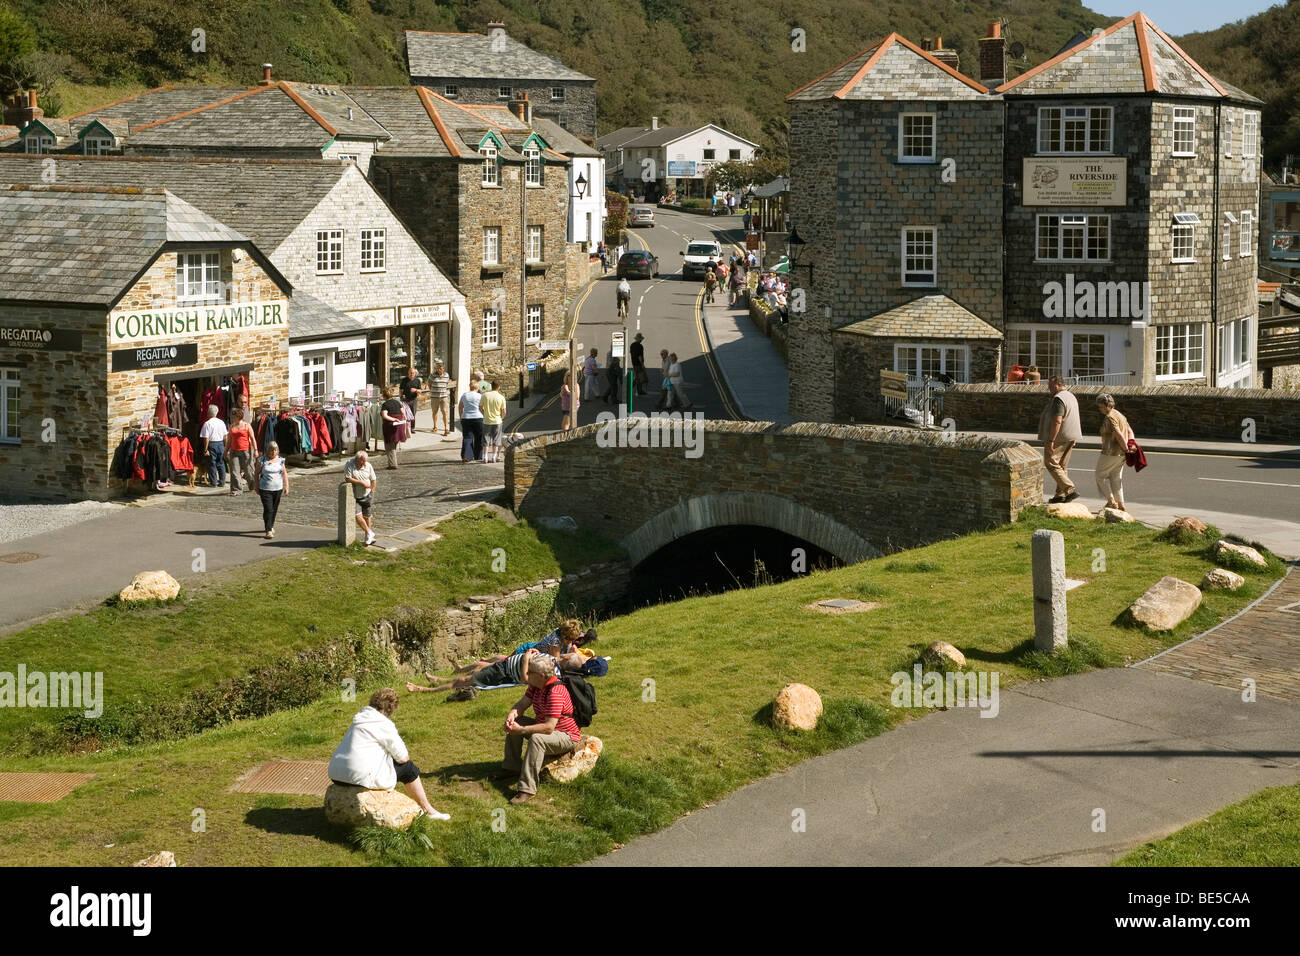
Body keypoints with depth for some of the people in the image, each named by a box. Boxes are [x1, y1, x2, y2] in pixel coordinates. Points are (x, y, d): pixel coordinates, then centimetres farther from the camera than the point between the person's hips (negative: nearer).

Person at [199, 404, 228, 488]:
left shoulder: (207, 423, -12)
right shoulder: (221, 422, 5)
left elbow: (206, 438, -14)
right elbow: (225, 436, 9)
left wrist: (205, 449, -10)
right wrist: (225, 447, 17)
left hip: (212, 444, -5)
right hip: (221, 444, 5)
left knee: (212, 464, 4)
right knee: (221, 464, 11)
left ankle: (213, 483, 6)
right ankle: (222, 482, 13)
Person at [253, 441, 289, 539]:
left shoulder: (280, 460, 5)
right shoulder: (262, 460, -6)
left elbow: (284, 474, 12)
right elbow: (257, 474, 2)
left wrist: (286, 486, 7)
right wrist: (257, 487, 3)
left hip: (278, 489, 4)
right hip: (265, 489, -4)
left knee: (274, 509, 14)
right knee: (268, 509, -11)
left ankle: (270, 526, 34)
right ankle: (268, 530, -11)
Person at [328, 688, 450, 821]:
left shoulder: (360, 718, 17)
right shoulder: (384, 724, -10)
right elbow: (403, 757, -5)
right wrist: (405, 757, 19)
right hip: (361, 777, -9)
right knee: (408, 767, 8)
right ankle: (428, 810, 21)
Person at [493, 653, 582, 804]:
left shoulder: (555, 693, -31)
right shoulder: (536, 685, -1)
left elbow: (549, 727, -36)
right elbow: (522, 703, 4)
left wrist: (521, 730, -32)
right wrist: (512, 715, -20)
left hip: (567, 737, -10)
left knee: (536, 738, -37)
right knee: (514, 722, 5)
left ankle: (527, 790, -38)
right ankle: (512, 767, 12)